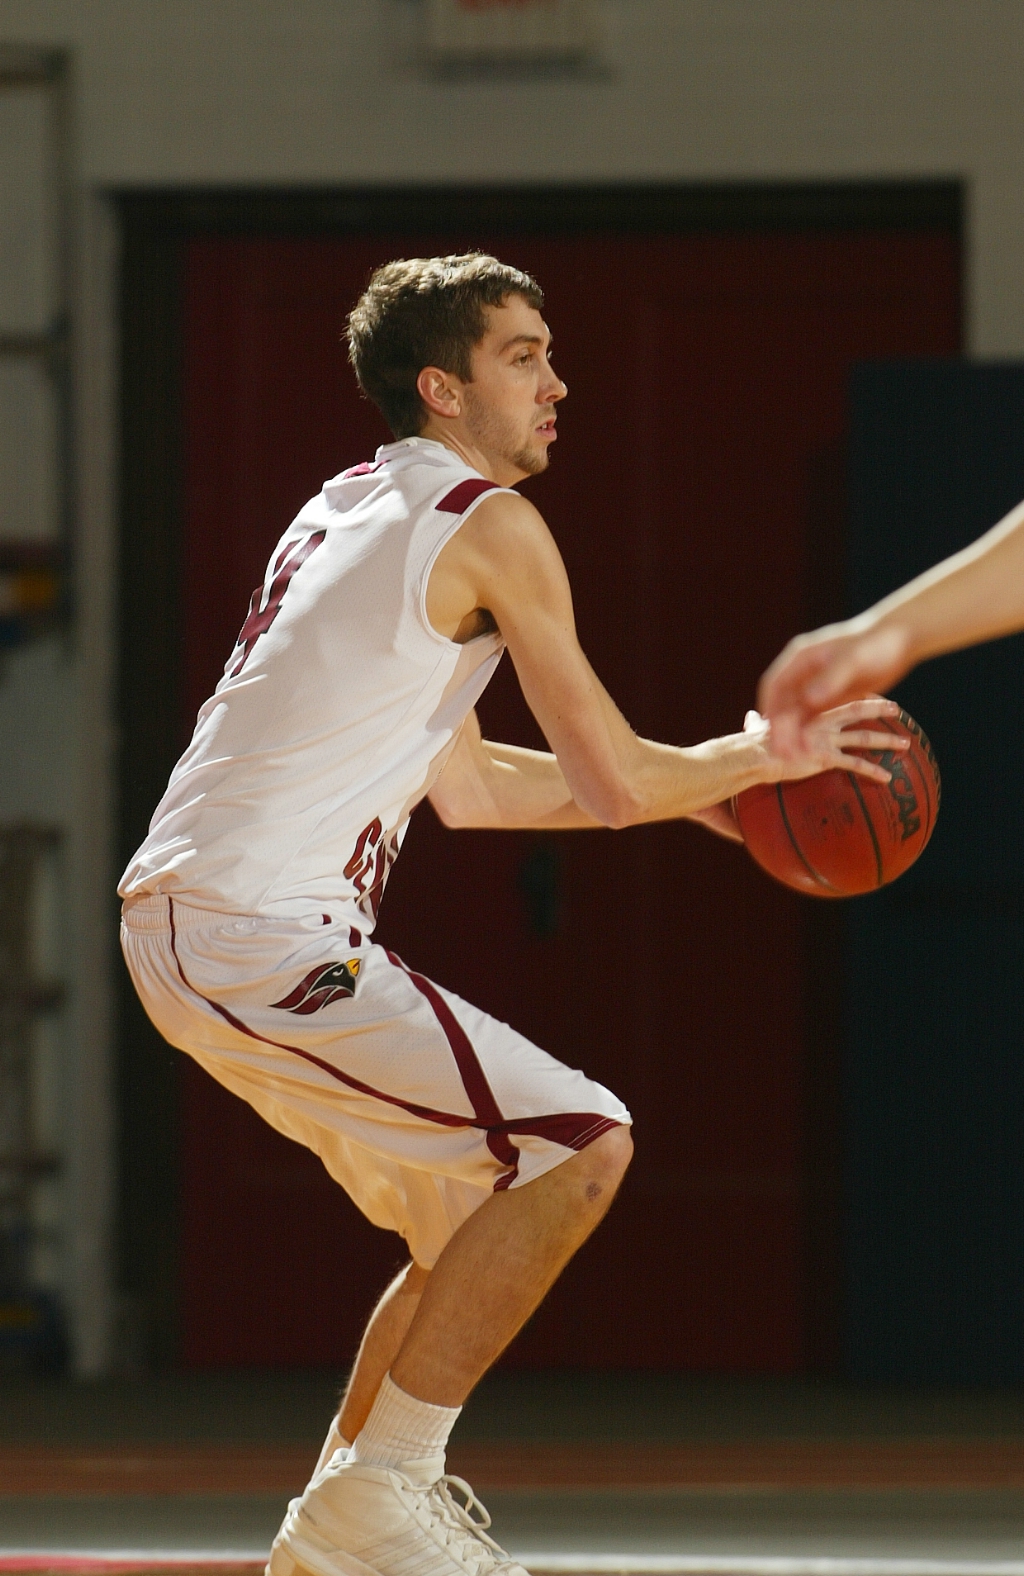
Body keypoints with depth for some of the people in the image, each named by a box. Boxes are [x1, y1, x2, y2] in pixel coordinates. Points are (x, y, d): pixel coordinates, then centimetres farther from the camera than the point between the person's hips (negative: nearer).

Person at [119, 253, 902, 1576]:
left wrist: (698, 786, 26)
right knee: (578, 1146, -12)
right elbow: (614, 786, -8)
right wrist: (765, 755, 9)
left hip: (182, 928, 10)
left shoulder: (352, 511, 22)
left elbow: (467, 786, 29)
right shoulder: (491, 525, -7)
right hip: (262, 935, -10)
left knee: (491, 1217, 19)